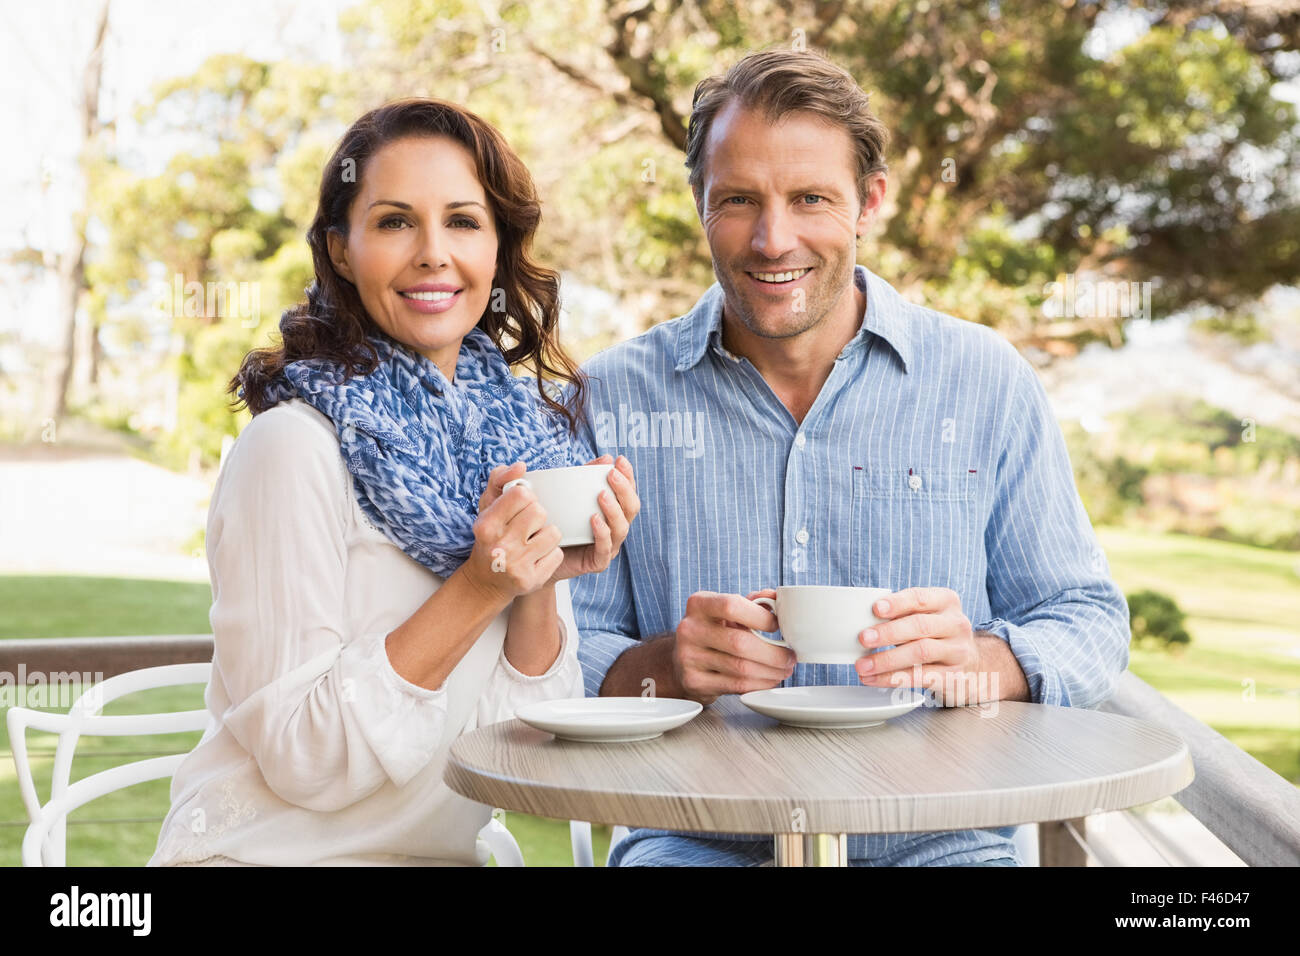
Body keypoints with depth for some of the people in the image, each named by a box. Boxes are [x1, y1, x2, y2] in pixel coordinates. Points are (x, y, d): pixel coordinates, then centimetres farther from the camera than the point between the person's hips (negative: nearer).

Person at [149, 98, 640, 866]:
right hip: (274, 852, -5)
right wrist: (478, 588, -22)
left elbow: (528, 742, 4)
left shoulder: (525, 430, 3)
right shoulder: (294, 444, -13)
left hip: (447, 849, 5)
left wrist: (541, 586, -13)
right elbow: (301, 759, -14)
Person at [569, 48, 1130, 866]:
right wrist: (664, 667, -17)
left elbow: (1090, 624, 7)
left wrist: (983, 662, -15)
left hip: (937, 838, 2)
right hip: (698, 838, -1)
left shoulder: (987, 383, 5)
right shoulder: (612, 400, 4)